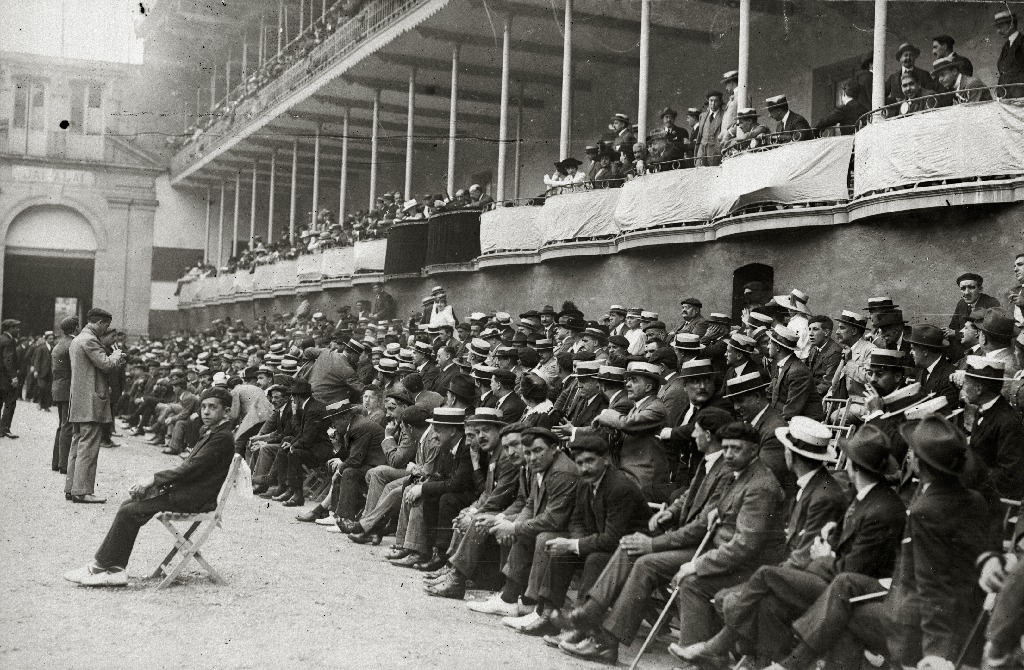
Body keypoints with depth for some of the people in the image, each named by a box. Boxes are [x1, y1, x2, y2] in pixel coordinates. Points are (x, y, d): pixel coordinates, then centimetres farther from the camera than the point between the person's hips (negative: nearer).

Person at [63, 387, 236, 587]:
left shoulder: (222, 438, -15)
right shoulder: (212, 433, 17)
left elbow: (191, 469, -20)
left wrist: (153, 479, -14)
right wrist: (152, 481, 6)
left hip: (193, 498, -10)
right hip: (184, 490, 10)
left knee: (129, 512, -14)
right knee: (128, 506, 3)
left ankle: (100, 566, -3)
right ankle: (115, 570, 0)